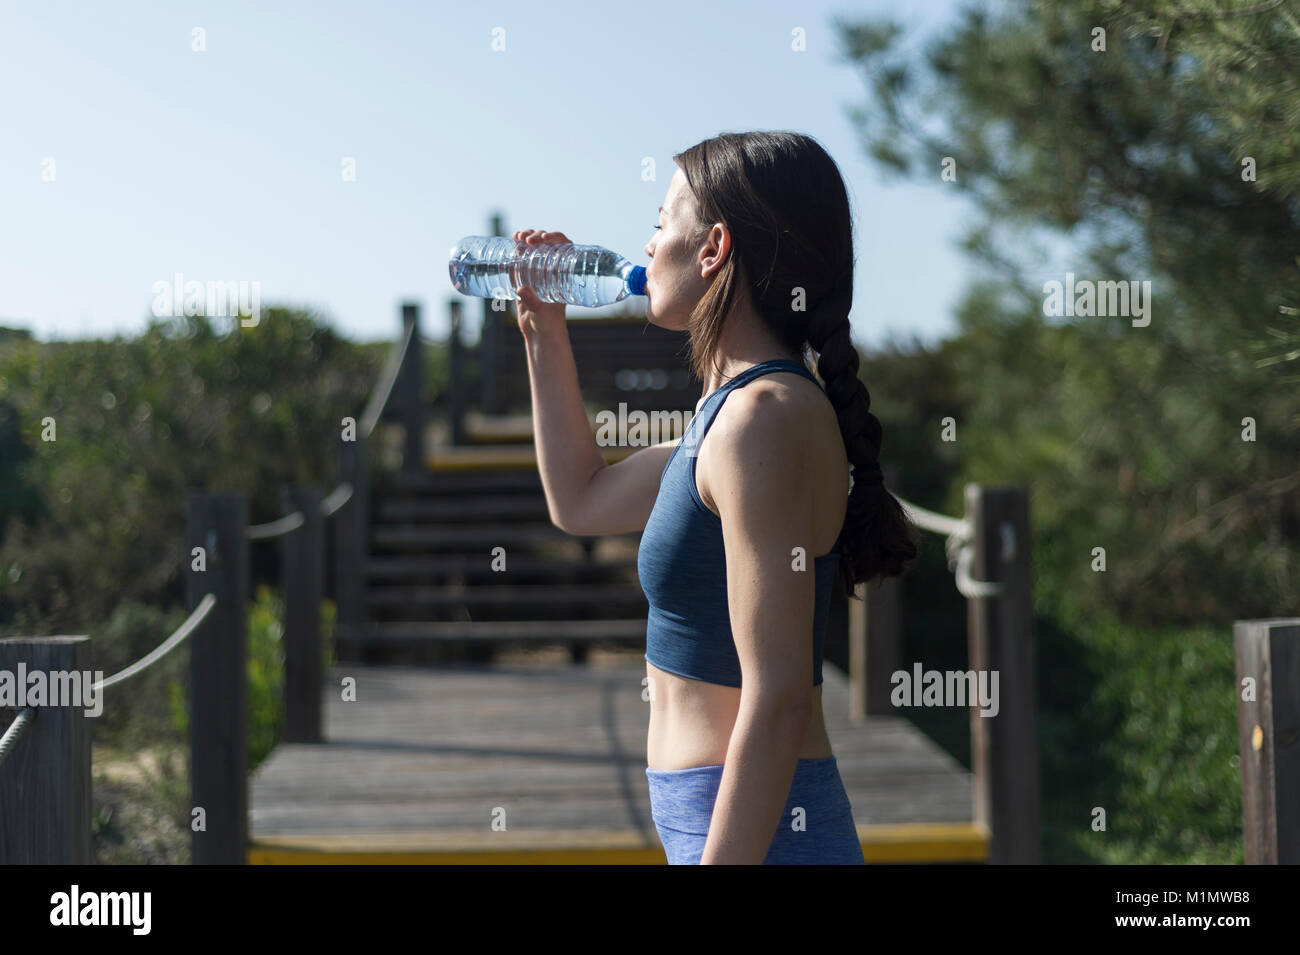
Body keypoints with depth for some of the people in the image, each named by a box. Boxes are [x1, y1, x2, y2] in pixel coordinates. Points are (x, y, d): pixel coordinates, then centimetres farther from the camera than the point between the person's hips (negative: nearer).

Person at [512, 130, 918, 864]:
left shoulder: (767, 417, -18)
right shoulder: (739, 405, 12)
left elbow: (778, 700, -23)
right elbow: (580, 501, 28)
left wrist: (724, 855, -24)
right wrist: (546, 332, 23)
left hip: (762, 831, -10)